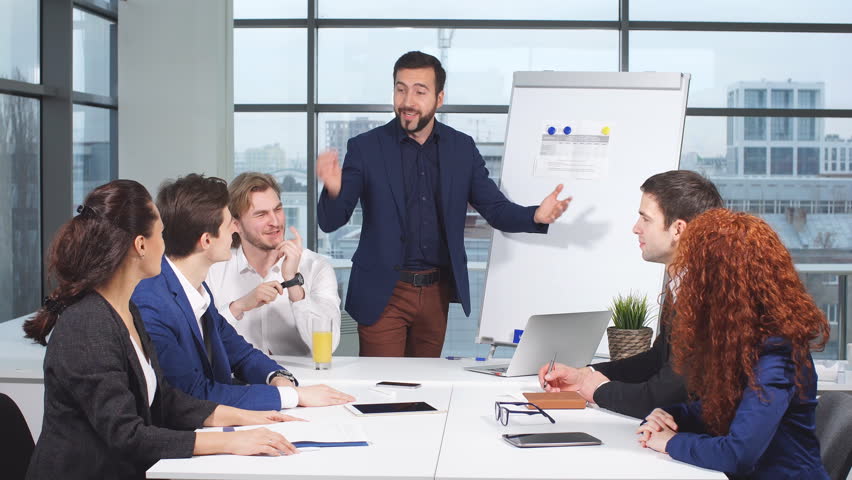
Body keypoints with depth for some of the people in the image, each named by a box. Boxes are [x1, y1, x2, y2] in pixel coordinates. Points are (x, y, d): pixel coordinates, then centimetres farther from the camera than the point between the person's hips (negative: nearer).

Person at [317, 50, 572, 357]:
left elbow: (497, 209, 3)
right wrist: (333, 191, -31)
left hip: (437, 294, 3)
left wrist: (537, 216, -18)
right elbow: (330, 222, -8)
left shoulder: (462, 148, 3)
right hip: (384, 294, -3)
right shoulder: (365, 148, -5)